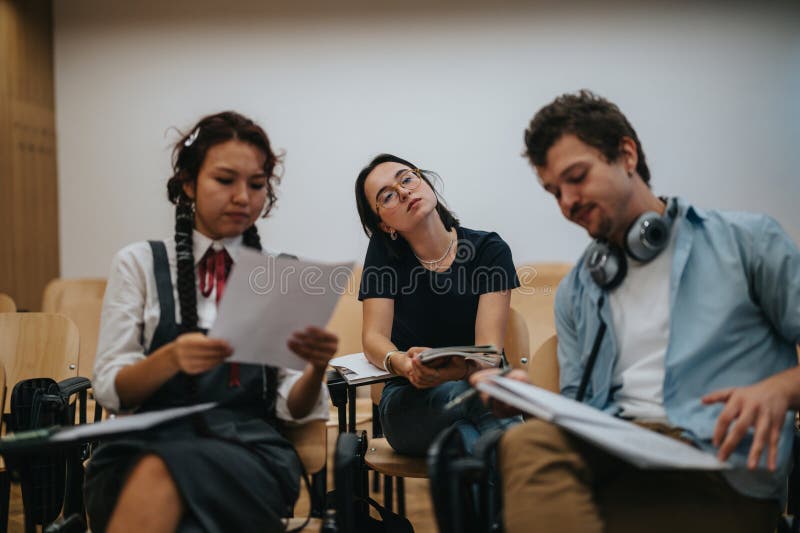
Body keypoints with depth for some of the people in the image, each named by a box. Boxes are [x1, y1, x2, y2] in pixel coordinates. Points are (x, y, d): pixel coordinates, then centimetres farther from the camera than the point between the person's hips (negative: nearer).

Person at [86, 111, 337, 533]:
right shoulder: (138, 264, 10)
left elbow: (292, 407, 7)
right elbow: (110, 390, 2)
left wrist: (316, 369, -16)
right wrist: (171, 357, -19)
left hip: (252, 447, 0)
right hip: (147, 444, 1)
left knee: (163, 475, -35)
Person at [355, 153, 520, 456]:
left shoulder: (489, 249, -4)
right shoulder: (384, 251, -1)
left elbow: (489, 349, -14)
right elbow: (373, 337, -7)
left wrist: (459, 369, -39)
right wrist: (401, 363, -33)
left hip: (483, 389, 0)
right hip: (409, 405, 0)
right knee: (464, 394, -35)